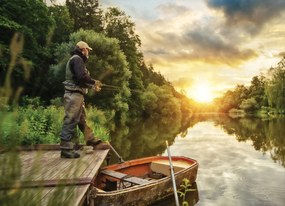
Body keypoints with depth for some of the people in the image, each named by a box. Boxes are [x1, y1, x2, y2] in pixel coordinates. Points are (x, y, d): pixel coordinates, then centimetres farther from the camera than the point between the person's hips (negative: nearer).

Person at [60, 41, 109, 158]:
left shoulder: (78, 60, 23)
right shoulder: (77, 59, -8)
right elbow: (81, 76, -22)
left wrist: (92, 86, 19)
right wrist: (94, 82, -7)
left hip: (77, 95, 11)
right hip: (74, 94, -11)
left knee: (83, 120, 14)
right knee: (70, 121, -8)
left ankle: (93, 142, 24)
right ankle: (66, 149, -3)